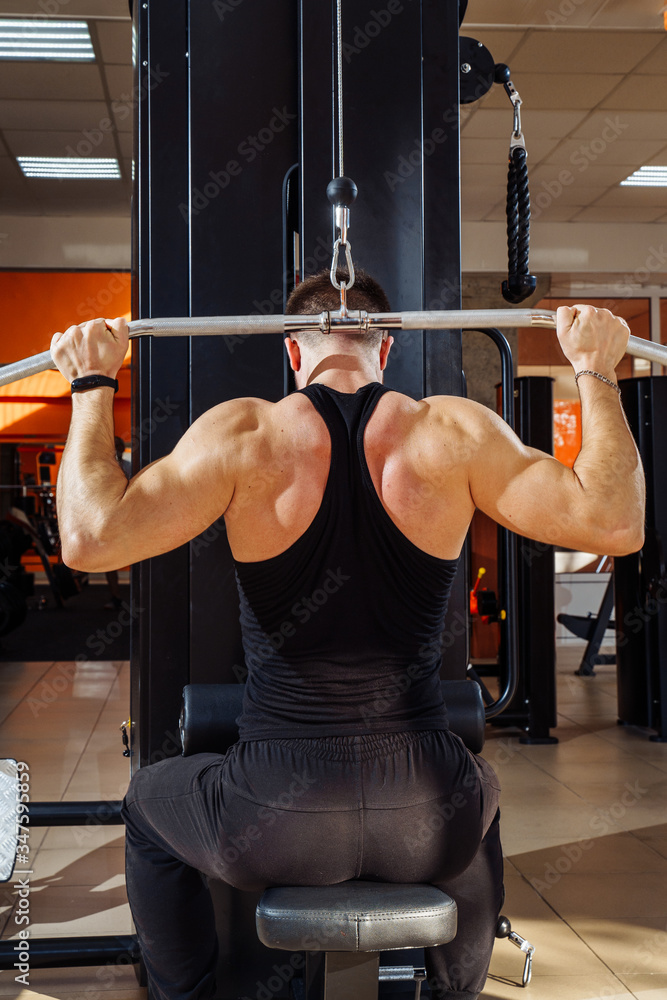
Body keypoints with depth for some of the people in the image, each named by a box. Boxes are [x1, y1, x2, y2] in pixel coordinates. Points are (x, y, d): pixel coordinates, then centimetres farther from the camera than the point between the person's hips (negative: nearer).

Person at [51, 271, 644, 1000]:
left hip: (276, 823, -1)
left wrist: (92, 388, -3)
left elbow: (91, 537, -16)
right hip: (427, 825, 2)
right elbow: (614, 523, -8)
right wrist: (594, 373, 5)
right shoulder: (454, 433, -5)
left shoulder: (243, 434, -8)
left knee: (149, 803, 33)